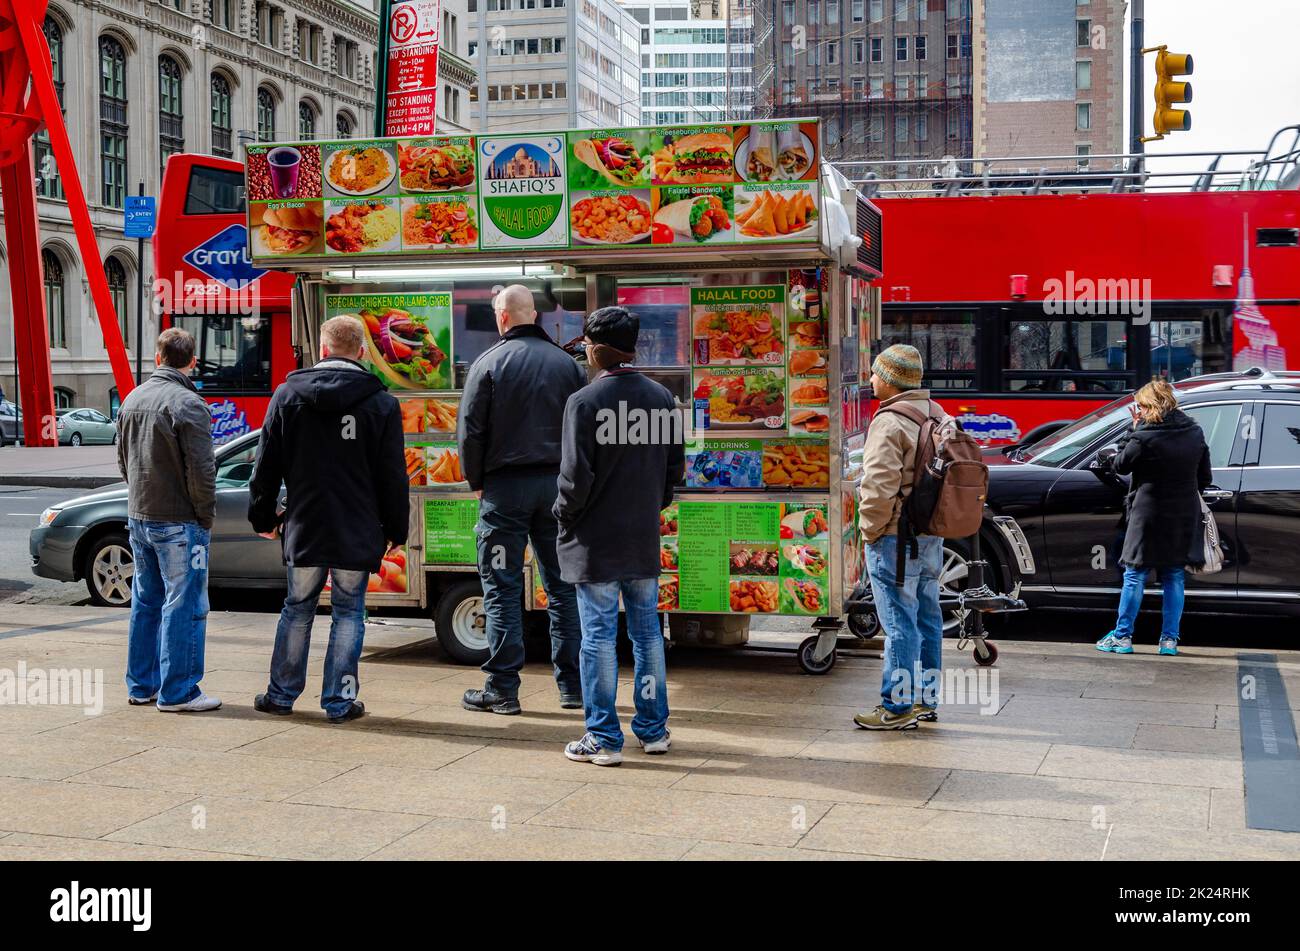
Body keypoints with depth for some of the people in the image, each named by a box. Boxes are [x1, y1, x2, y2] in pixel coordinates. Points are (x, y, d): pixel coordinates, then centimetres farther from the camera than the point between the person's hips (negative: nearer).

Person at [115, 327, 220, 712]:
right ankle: (177, 692, 0)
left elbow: (123, 460, 17)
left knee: (146, 602, 16)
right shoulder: (187, 404, -17)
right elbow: (201, 470, -19)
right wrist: (206, 515, -6)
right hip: (178, 522, -8)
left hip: (139, 518, 8)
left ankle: (141, 685, 23)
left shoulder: (132, 399, 8)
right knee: (184, 606, -1)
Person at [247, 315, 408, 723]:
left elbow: (266, 465, 5)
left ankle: (281, 694, 23)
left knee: (297, 610, 15)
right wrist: (395, 531, 7)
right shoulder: (380, 402, -5)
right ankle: (340, 701, 9)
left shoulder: (288, 395, 1)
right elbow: (393, 476, -2)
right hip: (358, 533, -2)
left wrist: (263, 516, 15)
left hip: (303, 529, 2)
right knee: (348, 614, 7)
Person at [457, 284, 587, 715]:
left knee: (502, 589, 2)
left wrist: (476, 482, 6)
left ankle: (502, 689, 3)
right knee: (563, 586, 10)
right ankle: (572, 685, 14)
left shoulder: (488, 363, -5)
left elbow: (470, 431, -6)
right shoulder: (567, 363, 5)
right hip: (556, 486, 3)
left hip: (505, 487, -3)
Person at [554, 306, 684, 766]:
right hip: (645, 539, 6)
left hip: (596, 542, -6)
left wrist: (564, 517, 0)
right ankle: (653, 728, 23)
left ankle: (603, 738, 5)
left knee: (599, 636, 1)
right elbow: (675, 467, 10)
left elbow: (576, 476, -17)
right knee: (647, 631, 15)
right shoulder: (661, 397, 5)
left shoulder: (585, 401, -15)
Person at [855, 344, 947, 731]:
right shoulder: (937, 416, 12)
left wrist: (870, 528, -11)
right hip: (932, 534, 9)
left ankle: (897, 706, 0)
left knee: (900, 622, -5)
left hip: (896, 537, -9)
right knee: (927, 618, 15)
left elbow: (879, 487, -24)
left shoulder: (890, 423, -18)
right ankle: (925, 698, 25)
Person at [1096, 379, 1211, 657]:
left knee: (1134, 577, 4)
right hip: (1184, 519, 5)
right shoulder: (1195, 433, 3)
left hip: (1149, 516, -5)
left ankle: (1122, 637, 7)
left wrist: (1133, 430, 0)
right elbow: (1205, 478, 10)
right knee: (1174, 578, 11)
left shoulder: (1144, 436, -16)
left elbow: (1120, 465, -3)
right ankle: (1170, 639, 11)